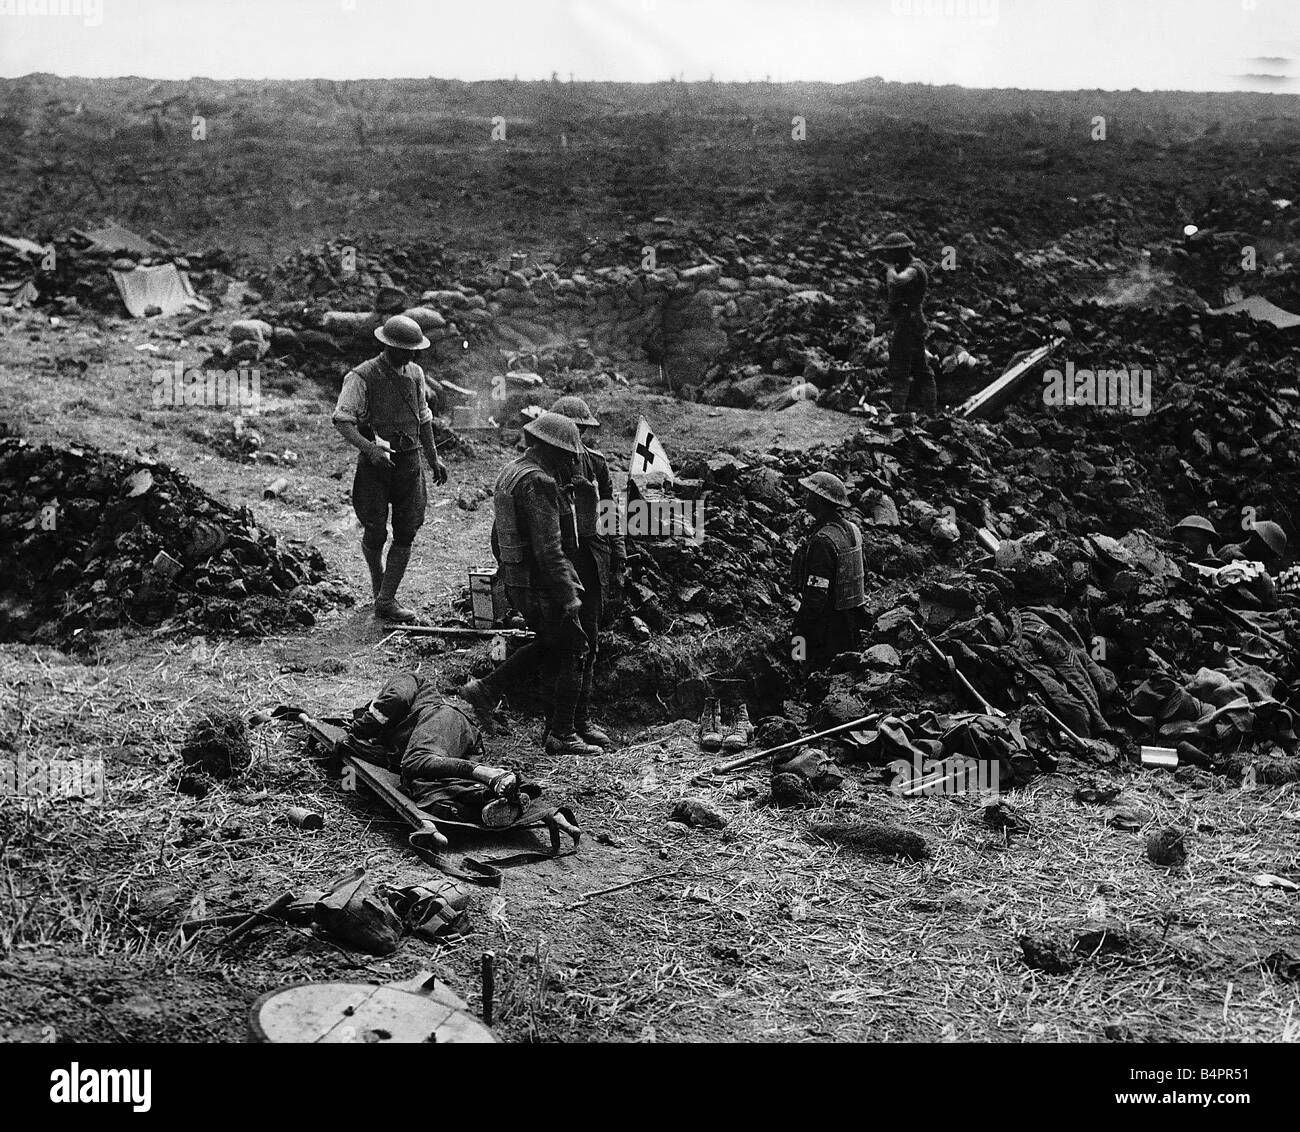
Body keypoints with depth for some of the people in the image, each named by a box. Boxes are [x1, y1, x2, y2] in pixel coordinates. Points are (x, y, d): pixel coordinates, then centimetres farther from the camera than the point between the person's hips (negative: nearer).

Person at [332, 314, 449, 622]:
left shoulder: (415, 373, 9)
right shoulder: (362, 376, -11)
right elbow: (342, 420, -15)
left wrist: (433, 458, 20)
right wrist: (369, 447, -30)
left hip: (409, 461, 5)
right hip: (375, 463, -5)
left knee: (406, 534, 1)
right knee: (375, 533, 0)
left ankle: (386, 601, 7)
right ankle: (378, 581, 31)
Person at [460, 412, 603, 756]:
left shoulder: (509, 473, 11)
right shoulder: (539, 483, -21)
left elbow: (498, 536, 20)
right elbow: (549, 550, -25)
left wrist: (505, 570, 30)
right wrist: (569, 598, -22)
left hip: (516, 581, 10)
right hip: (542, 584, -10)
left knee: (550, 643, 25)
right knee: (572, 652, 3)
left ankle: (485, 690, 24)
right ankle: (562, 735, 8)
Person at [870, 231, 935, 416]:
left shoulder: (913, 269, -18)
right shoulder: (908, 266, 14)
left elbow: (894, 281, -36)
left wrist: (891, 265, -18)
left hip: (906, 325, -11)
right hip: (914, 323, 11)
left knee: (899, 374, -10)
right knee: (921, 372, 13)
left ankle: (897, 413, -12)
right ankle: (930, 413, 18)